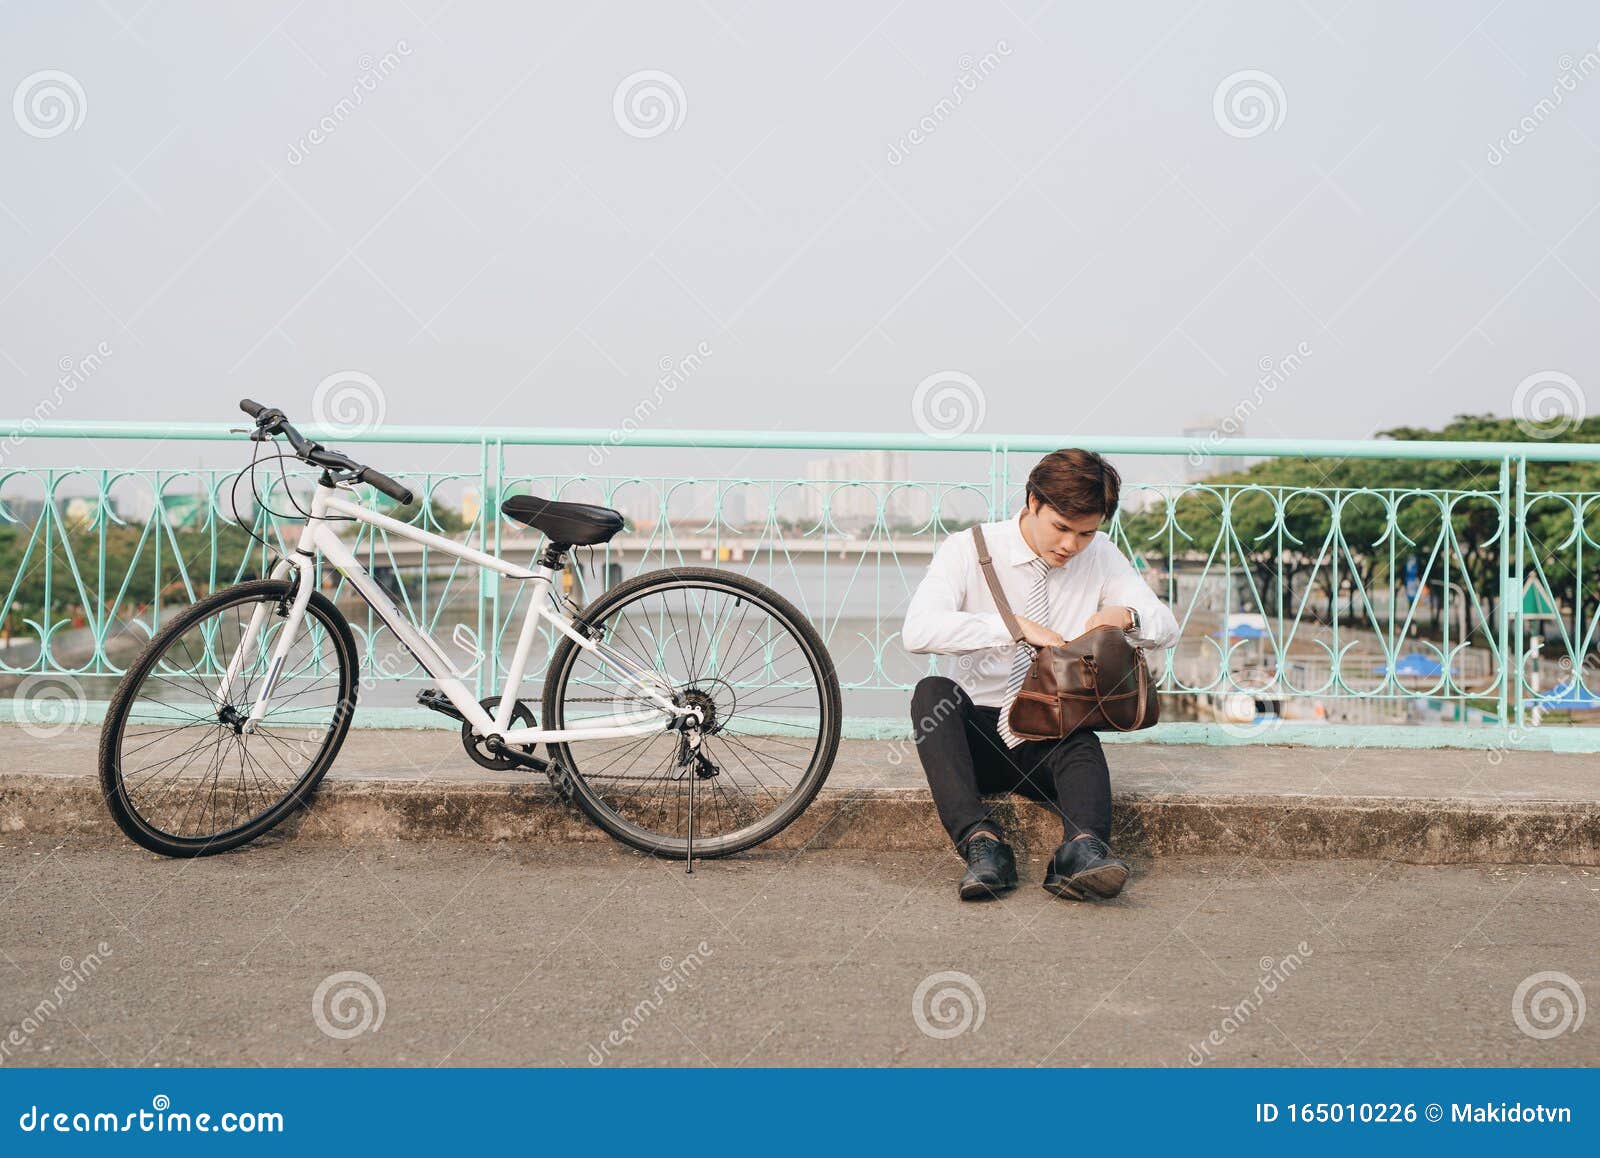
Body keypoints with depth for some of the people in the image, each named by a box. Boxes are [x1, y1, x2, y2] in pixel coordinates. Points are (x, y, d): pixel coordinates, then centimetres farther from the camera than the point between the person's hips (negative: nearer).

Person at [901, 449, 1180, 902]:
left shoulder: (1101, 556, 4)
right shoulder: (967, 550, -8)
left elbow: (1166, 629, 4)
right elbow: (918, 631, -24)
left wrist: (1124, 616, -20)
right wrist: (1014, 625, -33)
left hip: (1053, 741, 1)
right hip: (979, 734, -1)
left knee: (1084, 744, -32)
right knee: (932, 690, -32)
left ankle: (1082, 850, -58)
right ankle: (980, 840, -44)